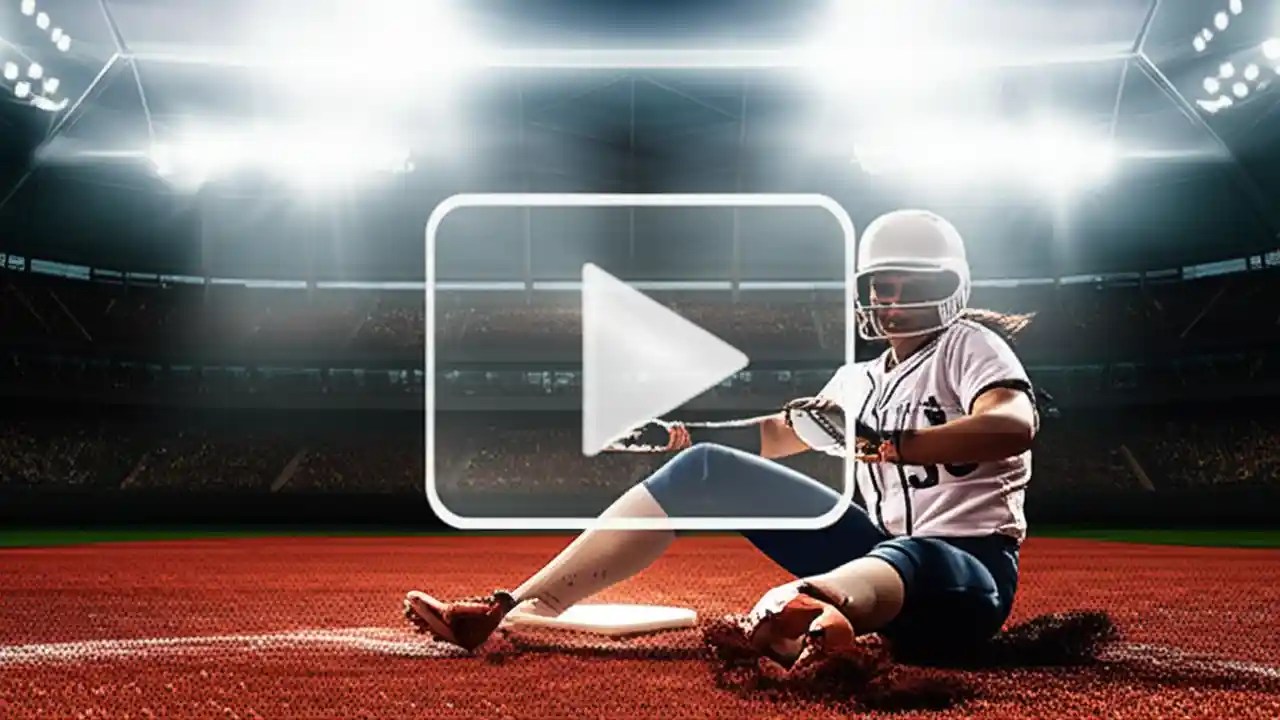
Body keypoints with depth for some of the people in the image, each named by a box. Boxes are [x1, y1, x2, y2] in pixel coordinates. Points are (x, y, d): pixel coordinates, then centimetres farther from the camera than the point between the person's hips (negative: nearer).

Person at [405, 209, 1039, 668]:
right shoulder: (860, 378, 21)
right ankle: (512, 611, -19)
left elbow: (1016, 424, -24)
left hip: (968, 570, -6)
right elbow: (778, 434, 33)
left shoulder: (966, 344, -1)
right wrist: (681, 435, 20)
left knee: (903, 561, -45)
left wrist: (880, 442, -33)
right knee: (704, 467, -6)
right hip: (882, 550, 6)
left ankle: (807, 611, -84)